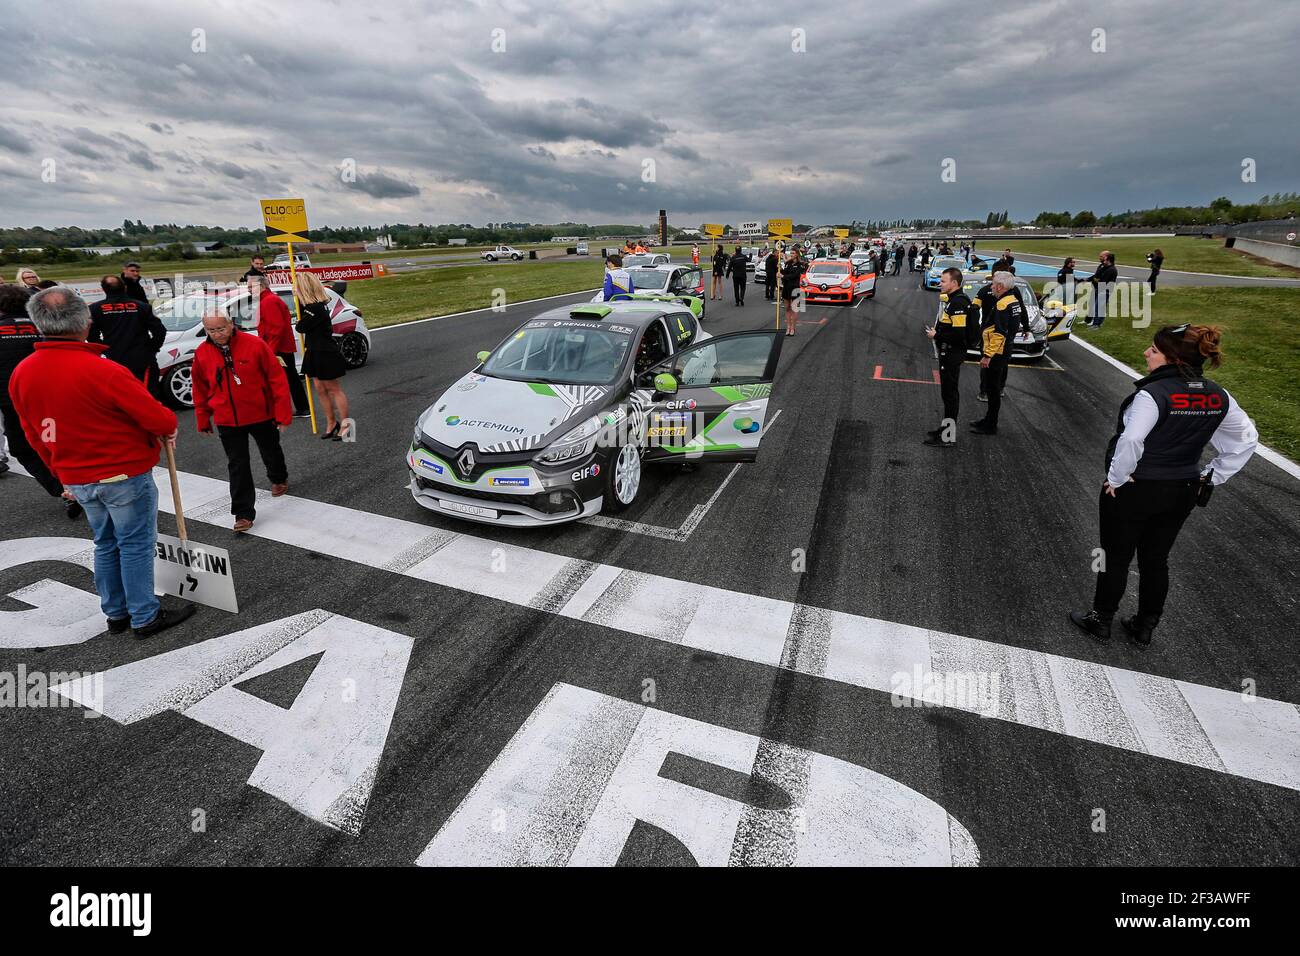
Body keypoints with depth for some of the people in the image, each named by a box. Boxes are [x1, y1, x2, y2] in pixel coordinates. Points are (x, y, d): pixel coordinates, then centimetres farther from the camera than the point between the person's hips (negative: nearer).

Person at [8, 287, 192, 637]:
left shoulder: (20, 374, -1)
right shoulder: (103, 371, -24)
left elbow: (34, 434, 9)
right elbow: (157, 417, -21)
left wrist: (61, 471, 21)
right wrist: (169, 429, 3)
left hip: (77, 479, 7)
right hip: (125, 475, -6)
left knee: (106, 544, 20)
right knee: (136, 545, 5)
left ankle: (116, 613, 30)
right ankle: (145, 617, 14)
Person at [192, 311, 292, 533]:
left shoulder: (255, 345, -15)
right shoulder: (202, 353, -4)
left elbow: (277, 380, -13)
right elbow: (200, 390, 7)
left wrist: (282, 414, -13)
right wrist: (203, 420, 12)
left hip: (262, 415, -1)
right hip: (227, 421, 2)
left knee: (271, 453, 21)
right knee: (237, 466, 1)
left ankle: (279, 478, 52)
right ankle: (243, 513, 6)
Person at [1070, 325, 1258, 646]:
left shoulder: (1153, 394, -24)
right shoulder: (1218, 397, -1)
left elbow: (1131, 441, -33)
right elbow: (1247, 438, 7)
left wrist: (1116, 479, -19)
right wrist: (1211, 477, 7)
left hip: (1133, 490, -6)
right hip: (1182, 493, 6)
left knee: (1116, 558, 10)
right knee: (1156, 560, 19)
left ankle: (1100, 621, 26)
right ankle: (1145, 627, 33)